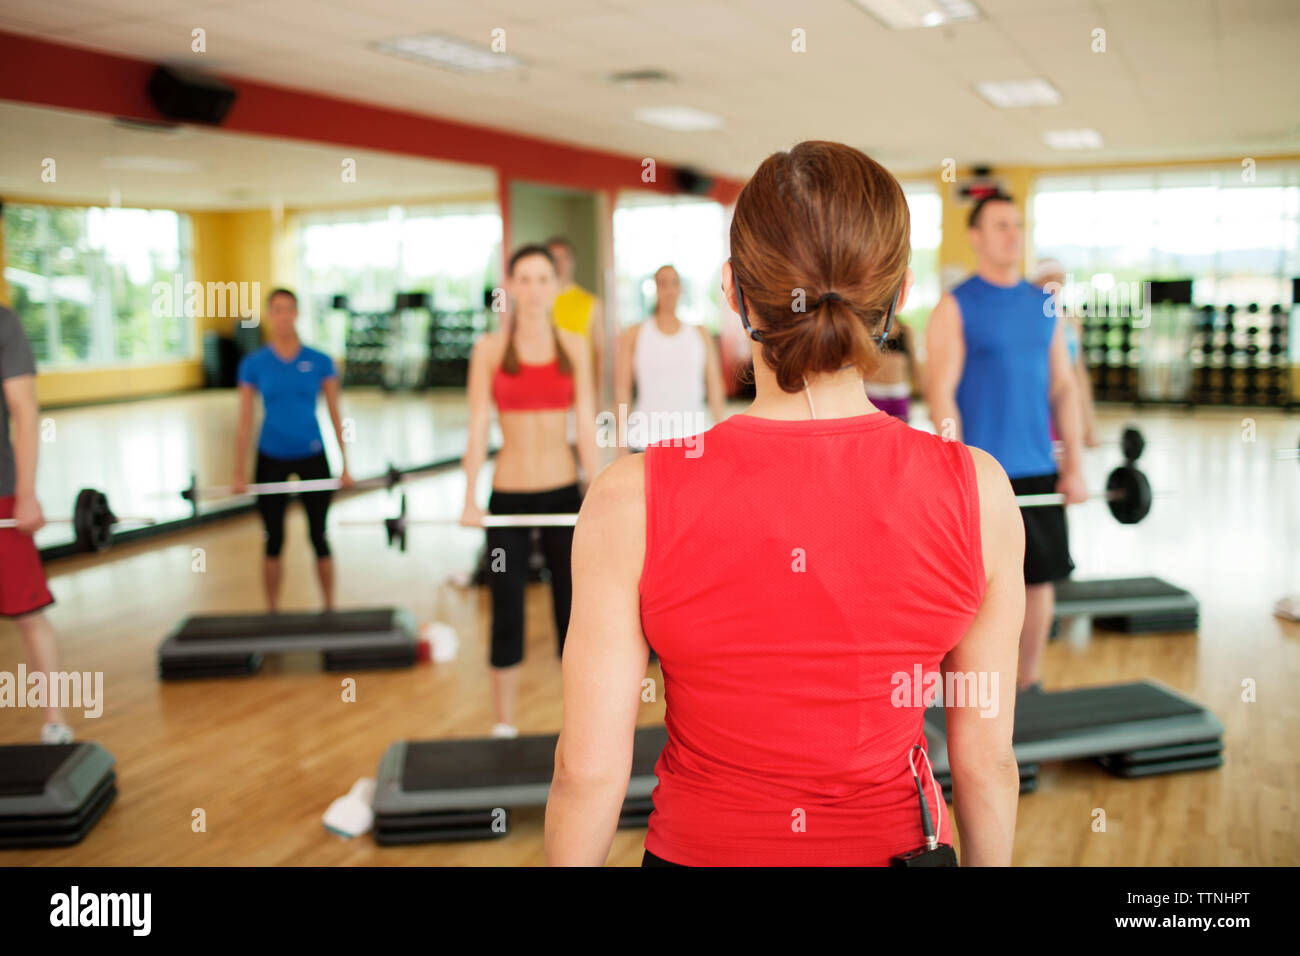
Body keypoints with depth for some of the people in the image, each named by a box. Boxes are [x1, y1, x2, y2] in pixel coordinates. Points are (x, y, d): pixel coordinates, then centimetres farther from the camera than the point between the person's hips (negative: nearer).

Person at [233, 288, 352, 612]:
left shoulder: (320, 362, -4)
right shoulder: (254, 364, -3)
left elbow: (335, 416, 0)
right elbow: (245, 422, 0)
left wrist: (345, 466, -2)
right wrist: (239, 473, -1)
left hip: (312, 457, 0)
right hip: (271, 460, 1)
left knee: (318, 537, 6)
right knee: (274, 540, 9)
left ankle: (329, 609, 19)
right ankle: (272, 613, 21)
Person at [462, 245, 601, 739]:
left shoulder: (574, 345, 4)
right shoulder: (489, 348, 0)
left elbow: (586, 426, 3)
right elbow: (478, 429, -3)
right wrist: (469, 500, -12)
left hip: (564, 493, 1)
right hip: (509, 497, -1)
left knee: (573, 611, 8)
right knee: (507, 618, 6)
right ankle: (503, 727, 19)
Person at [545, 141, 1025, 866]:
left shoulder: (633, 501, -21)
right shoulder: (979, 493, -16)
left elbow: (590, 772, -13)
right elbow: (986, 761, -6)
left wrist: (567, 861, 5)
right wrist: (990, 863, 11)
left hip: (700, 848, -1)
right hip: (891, 844, 2)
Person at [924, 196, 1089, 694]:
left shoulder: (1044, 306, 11)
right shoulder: (954, 307, -5)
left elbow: (1063, 387, 12)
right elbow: (940, 394, -10)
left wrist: (1074, 466, 6)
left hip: (1038, 471, 5)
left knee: (1040, 576, 10)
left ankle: (1029, 683, 25)